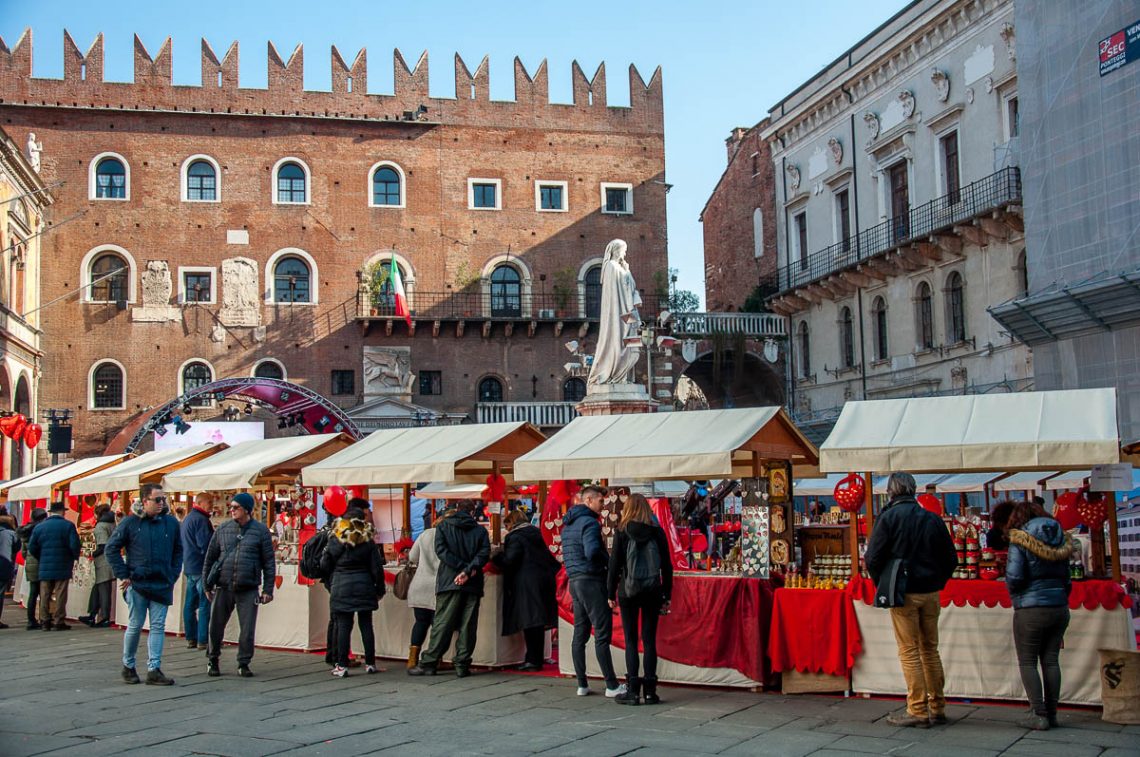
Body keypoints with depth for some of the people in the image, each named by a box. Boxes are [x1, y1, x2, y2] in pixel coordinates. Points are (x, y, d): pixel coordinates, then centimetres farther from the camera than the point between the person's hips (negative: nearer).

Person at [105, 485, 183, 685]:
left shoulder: (171, 522, 5)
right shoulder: (130, 522, -4)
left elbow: (178, 551, 15)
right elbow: (111, 548, 0)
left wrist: (173, 576, 6)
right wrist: (123, 575, -4)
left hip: (162, 585, 3)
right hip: (137, 584, -3)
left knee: (158, 627, 1)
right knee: (135, 626, 5)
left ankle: (154, 669, 5)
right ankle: (128, 666, 21)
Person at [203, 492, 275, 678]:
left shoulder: (260, 531, 1)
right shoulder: (223, 529, 7)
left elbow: (269, 562, 2)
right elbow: (210, 557, 12)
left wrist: (268, 589, -2)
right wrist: (207, 585, 9)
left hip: (248, 590, -2)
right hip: (223, 588, 2)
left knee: (247, 629, 1)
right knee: (216, 626, 7)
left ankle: (244, 663, 16)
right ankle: (212, 660, 25)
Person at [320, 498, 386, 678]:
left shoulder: (335, 538, -2)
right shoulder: (368, 539, -1)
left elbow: (325, 564, -1)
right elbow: (377, 567, 0)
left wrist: (333, 575, 20)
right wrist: (379, 589, 10)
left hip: (341, 586, -1)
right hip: (364, 585, 1)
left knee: (343, 626, 1)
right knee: (366, 624, 8)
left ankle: (342, 666, -1)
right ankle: (370, 663, 12)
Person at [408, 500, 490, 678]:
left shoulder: (443, 526, 6)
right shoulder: (480, 530, 8)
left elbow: (441, 549, -7)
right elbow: (484, 553, -6)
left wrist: (463, 568, -10)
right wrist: (469, 570, -15)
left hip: (449, 582, -1)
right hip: (473, 584, 1)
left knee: (442, 624, 1)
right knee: (467, 626, 3)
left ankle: (428, 663, 1)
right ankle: (462, 665, 3)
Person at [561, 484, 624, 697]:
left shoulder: (568, 524, 17)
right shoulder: (589, 522, -12)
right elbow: (593, 551, -25)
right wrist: (610, 563, -7)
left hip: (574, 581, 9)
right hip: (591, 580, -9)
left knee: (580, 634, 11)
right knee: (602, 634, -7)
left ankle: (582, 684, 13)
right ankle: (612, 685, -6)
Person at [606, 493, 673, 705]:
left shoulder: (622, 532, -4)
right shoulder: (657, 532, 2)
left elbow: (614, 564, -4)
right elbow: (666, 566, 3)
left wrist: (611, 594, 3)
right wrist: (666, 596, 10)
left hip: (628, 591, -2)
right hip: (652, 591, 2)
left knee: (631, 641, 3)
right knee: (649, 640, 7)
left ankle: (633, 691, 0)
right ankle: (650, 691, 6)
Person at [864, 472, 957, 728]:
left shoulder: (888, 517, -7)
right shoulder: (932, 519, 6)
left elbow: (873, 558, -11)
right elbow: (951, 559, 9)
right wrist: (936, 582, 15)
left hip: (903, 593, -4)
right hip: (931, 593, 5)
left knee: (909, 652, 0)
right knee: (930, 649, 13)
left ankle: (917, 711, 0)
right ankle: (937, 708, 17)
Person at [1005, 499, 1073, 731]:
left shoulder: (1020, 541, -9)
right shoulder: (1060, 540, 10)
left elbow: (1014, 577, -17)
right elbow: (1066, 577, 13)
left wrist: (1012, 589, 4)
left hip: (1031, 609, -6)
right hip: (1060, 607, 6)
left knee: (1027, 662, 2)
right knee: (1051, 660, 12)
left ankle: (1039, 715, -3)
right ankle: (1052, 714, 13)